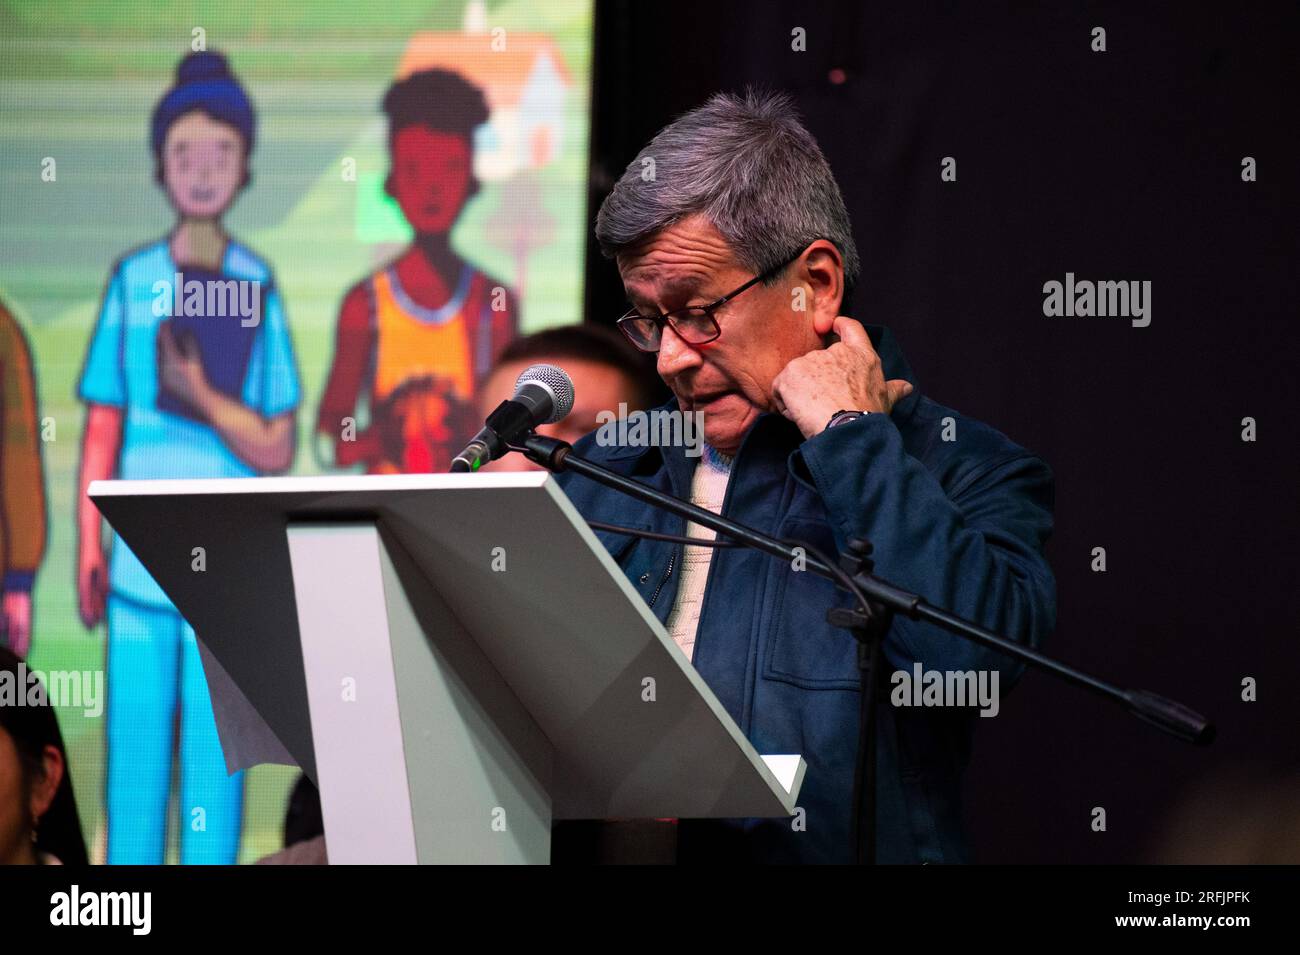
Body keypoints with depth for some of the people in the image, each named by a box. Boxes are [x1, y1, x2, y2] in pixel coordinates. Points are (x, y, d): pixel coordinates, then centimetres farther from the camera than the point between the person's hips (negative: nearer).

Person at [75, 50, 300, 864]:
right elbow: (101, 432, 6)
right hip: (139, 567, 1)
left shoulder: (258, 288, 1)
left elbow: (276, 452, 0)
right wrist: (87, 551, 2)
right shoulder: (132, 281, 3)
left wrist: (205, 398, -15)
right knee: (136, 750, 4)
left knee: (216, 760, 1)